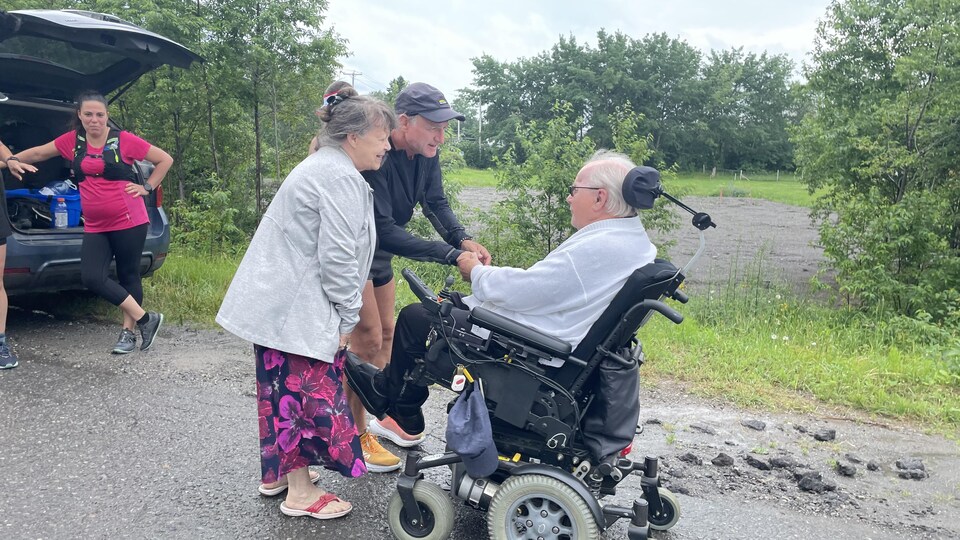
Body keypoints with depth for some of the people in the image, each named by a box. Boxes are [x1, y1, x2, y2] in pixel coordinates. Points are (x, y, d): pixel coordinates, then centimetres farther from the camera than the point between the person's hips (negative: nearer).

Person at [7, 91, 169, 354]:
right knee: (92, 278, -9)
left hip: (129, 222, -4)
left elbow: (165, 159, 0)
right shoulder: (72, 140, 6)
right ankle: (145, 319, 0)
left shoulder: (124, 140, -7)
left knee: (128, 276, 5)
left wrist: (147, 188, -4)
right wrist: (13, 159, 6)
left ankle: (128, 332, 17)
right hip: (95, 227, 4)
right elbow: (39, 152, 21)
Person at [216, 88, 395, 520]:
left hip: (274, 302, 11)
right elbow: (337, 257, -22)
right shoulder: (340, 178, -17)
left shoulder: (321, 167, 18)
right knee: (309, 391, 0)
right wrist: (347, 318, -11)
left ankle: (277, 471, 33)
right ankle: (301, 492, 13)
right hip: (297, 310, -11)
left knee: (284, 387, 19)